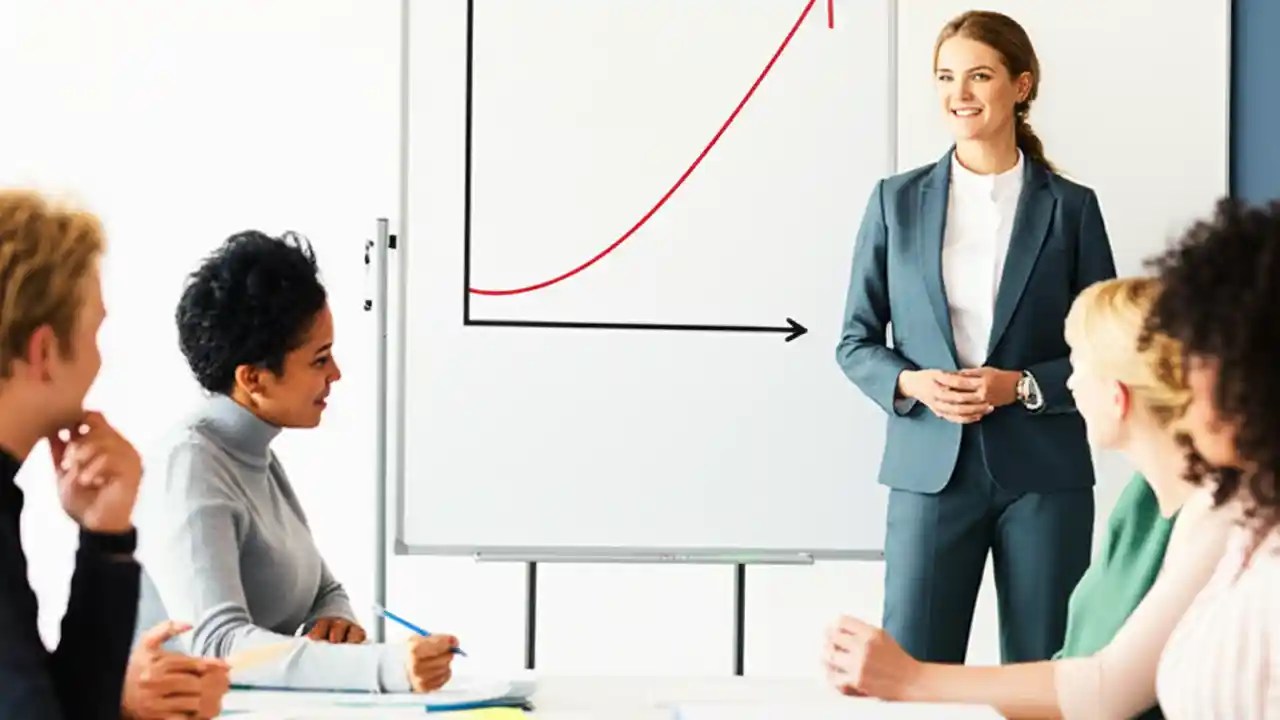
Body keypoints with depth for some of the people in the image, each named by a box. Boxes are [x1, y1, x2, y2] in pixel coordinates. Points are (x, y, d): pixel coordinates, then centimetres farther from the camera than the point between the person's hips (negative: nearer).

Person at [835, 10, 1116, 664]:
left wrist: (1022, 385, -12)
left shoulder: (1070, 207, 3)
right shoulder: (897, 200, 6)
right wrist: (912, 384, -11)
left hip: (1043, 474, 0)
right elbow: (855, 342, 8)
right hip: (931, 469, 0)